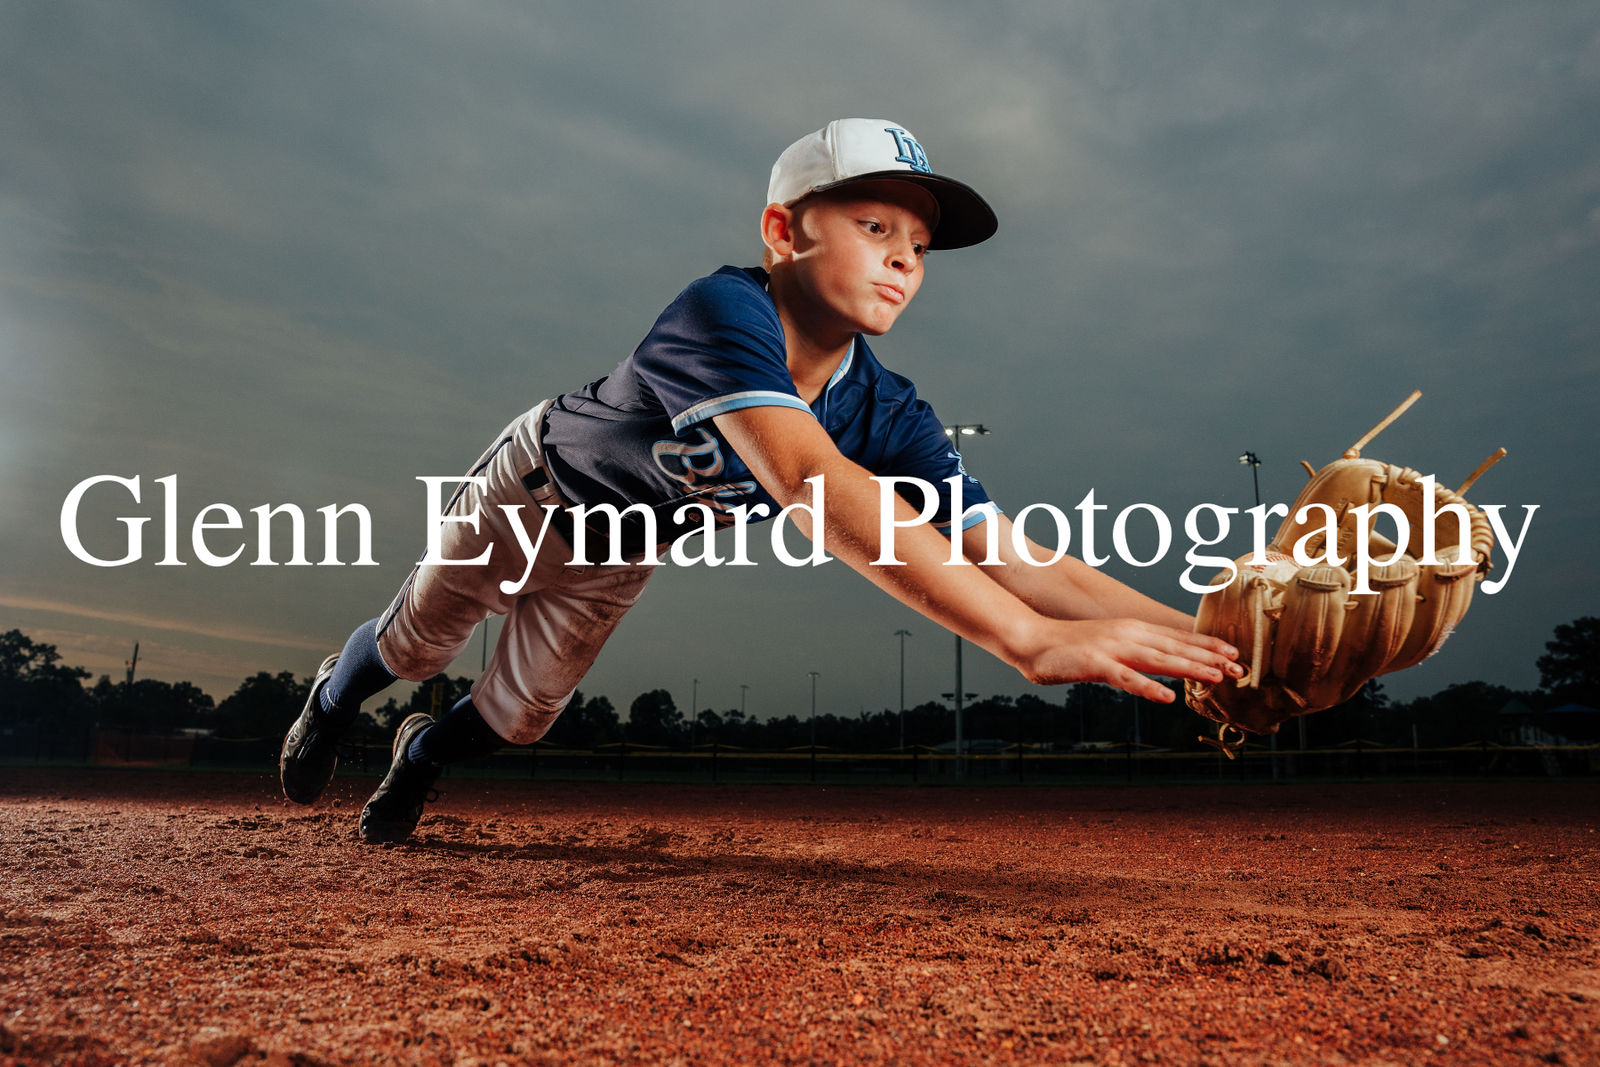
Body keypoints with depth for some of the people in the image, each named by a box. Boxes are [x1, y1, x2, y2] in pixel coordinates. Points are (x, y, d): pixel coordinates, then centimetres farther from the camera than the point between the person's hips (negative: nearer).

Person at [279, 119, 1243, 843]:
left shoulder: (891, 416, -26)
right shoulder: (724, 313, -45)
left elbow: (1012, 560, -31)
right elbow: (810, 482, -61)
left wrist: (1190, 630, -45)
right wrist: (1029, 640, -68)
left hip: (620, 559, 5)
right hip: (534, 486, -4)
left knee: (523, 715, 17)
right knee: (420, 646, 19)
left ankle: (423, 754, 52)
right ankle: (337, 694, 55)